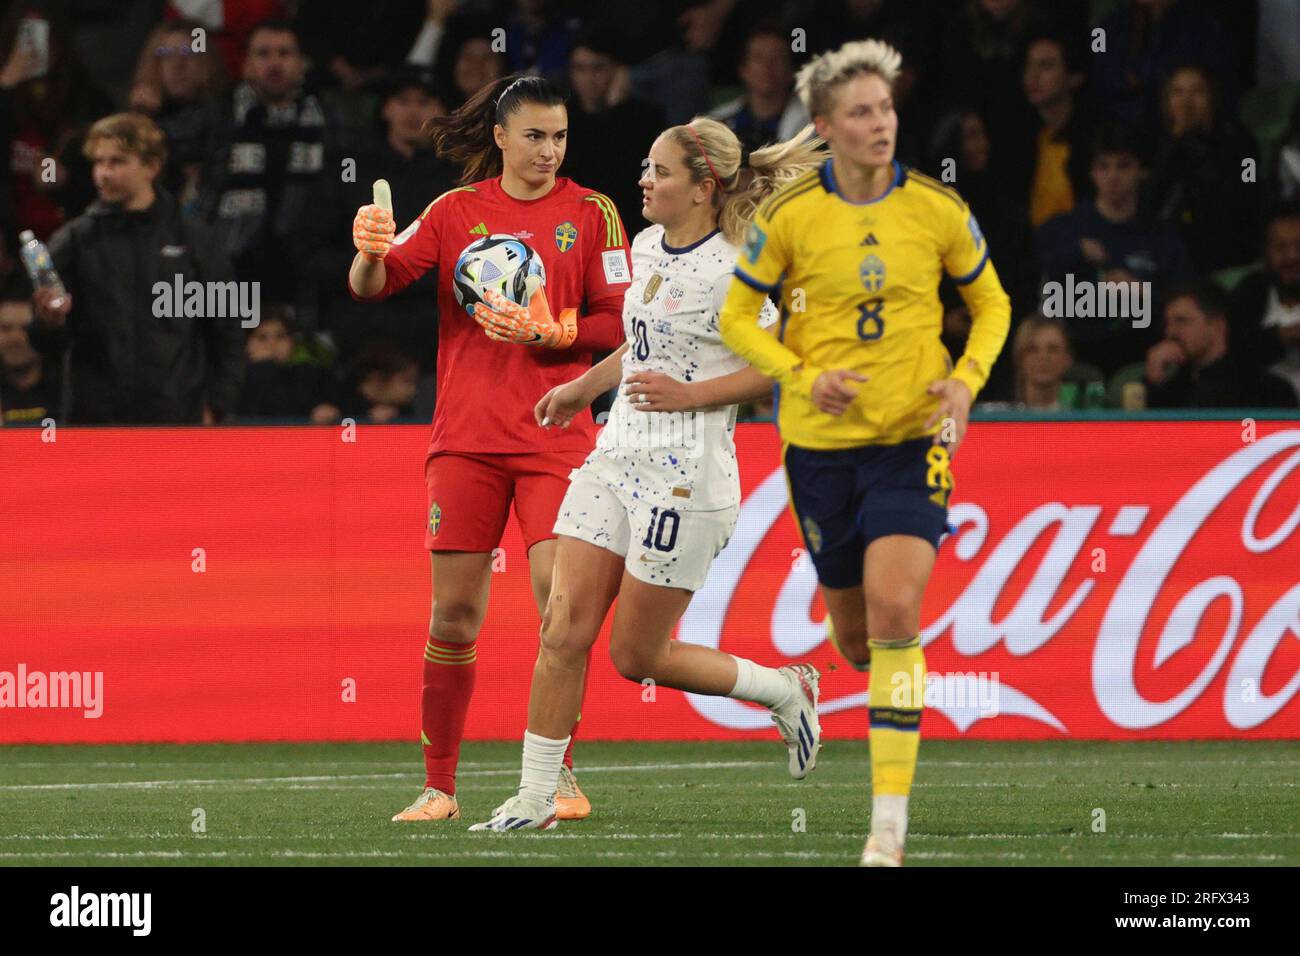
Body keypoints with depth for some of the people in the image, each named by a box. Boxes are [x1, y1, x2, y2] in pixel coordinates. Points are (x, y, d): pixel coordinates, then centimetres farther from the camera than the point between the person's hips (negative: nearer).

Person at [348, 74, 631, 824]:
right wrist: (370, 252, -23)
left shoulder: (591, 213, 4)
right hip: (467, 438, 1)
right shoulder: (457, 211, 6)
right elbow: (375, 284, -1)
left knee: (561, 598, -12)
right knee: (454, 612, 1)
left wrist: (548, 334, -15)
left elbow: (619, 320, 1)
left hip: (556, 436, -1)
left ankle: (560, 776, -2)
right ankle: (440, 786, 8)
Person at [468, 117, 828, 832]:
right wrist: (581, 389, 25)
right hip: (616, 458, 7)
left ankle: (785, 691, 21)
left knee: (637, 656, -1)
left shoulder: (727, 274, -14)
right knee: (564, 629, -3)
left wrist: (688, 394, -18)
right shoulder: (647, 249, 11)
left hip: (684, 477, -7)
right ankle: (534, 799, 1)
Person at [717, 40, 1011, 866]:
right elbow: (738, 318, 3)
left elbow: (991, 302, 11)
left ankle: (891, 817, -18)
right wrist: (804, 377, -13)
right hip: (821, 441, 1)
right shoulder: (789, 216, -5)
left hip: (913, 438, -1)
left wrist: (968, 378, -7)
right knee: (853, 632, 9)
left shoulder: (938, 209, -3)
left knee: (894, 609, -19)